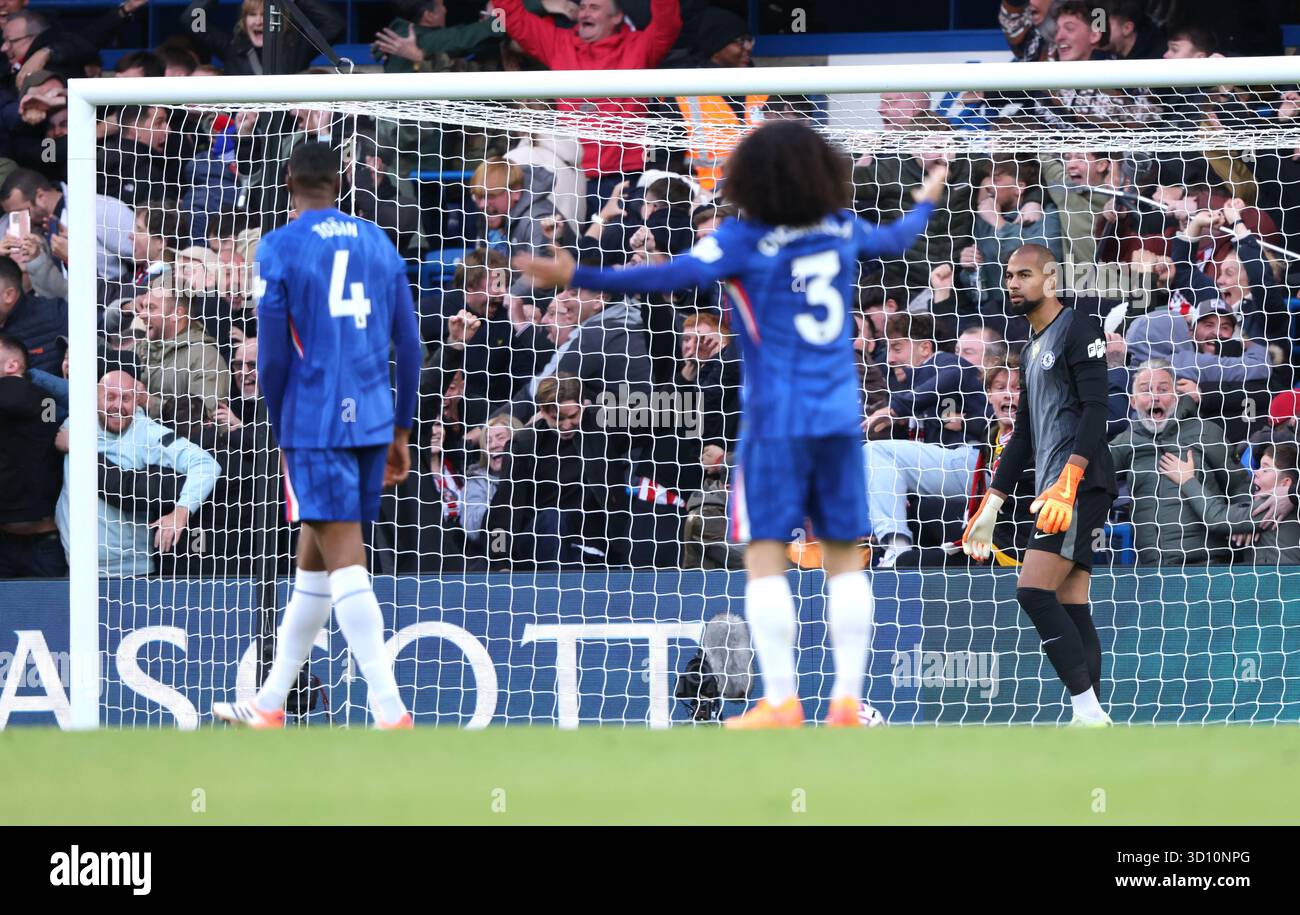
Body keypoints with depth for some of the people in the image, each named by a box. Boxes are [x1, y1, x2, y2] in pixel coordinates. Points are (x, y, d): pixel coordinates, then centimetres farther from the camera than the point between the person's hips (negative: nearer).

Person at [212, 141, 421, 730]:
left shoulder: (278, 250, -4)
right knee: (314, 556, 16)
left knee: (343, 560, -9)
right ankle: (270, 705, 26)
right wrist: (401, 430, 18)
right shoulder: (378, 244, 12)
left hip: (313, 421, -6)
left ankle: (392, 713, -20)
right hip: (372, 419, 6)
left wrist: (281, 433, 7)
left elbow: (272, 354, -5)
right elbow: (409, 344, 11)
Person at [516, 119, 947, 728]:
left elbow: (672, 277, -23)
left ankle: (780, 701, -9)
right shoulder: (841, 229, 6)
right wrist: (925, 203, 49)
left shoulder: (745, 239, -11)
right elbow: (896, 240, 27)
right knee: (845, 557, 8)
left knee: (765, 555, -2)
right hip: (840, 416, 5)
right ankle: (847, 699, 6)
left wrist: (578, 277, -25)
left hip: (775, 420, -5)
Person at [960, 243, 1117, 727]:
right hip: (1056, 489, 9)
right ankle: (1092, 721, 0)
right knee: (1070, 608, 3)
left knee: (1034, 590, -18)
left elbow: (1095, 409, -15)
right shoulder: (1032, 351, 24)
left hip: (1081, 484, -9)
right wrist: (989, 508, 26)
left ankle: (1088, 709, -19)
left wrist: (1068, 480, -26)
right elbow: (1023, 436, 29)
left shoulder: (1078, 330, -4)